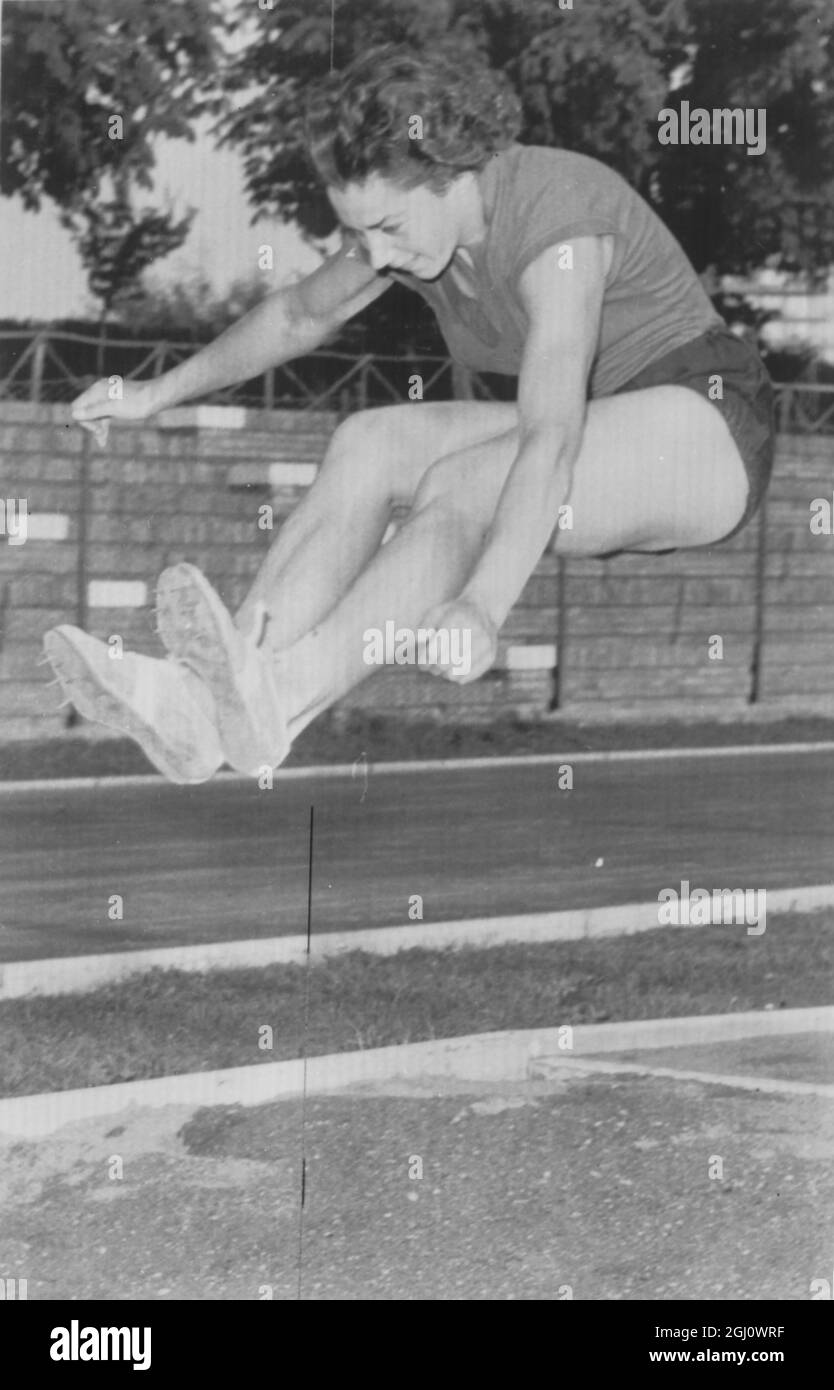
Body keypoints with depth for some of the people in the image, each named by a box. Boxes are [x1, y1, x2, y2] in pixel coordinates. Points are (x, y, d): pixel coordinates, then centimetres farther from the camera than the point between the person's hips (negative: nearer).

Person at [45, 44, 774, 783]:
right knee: (367, 443, -16)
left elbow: (551, 441, -40)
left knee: (457, 484, -32)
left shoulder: (551, 223, -28)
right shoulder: (405, 215, -3)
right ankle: (213, 696, -35)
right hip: (590, 431, 8)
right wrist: (163, 392, 22)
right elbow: (303, 312, 18)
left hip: (705, 432, -8)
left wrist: (484, 606, -52)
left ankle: (275, 700, -53)